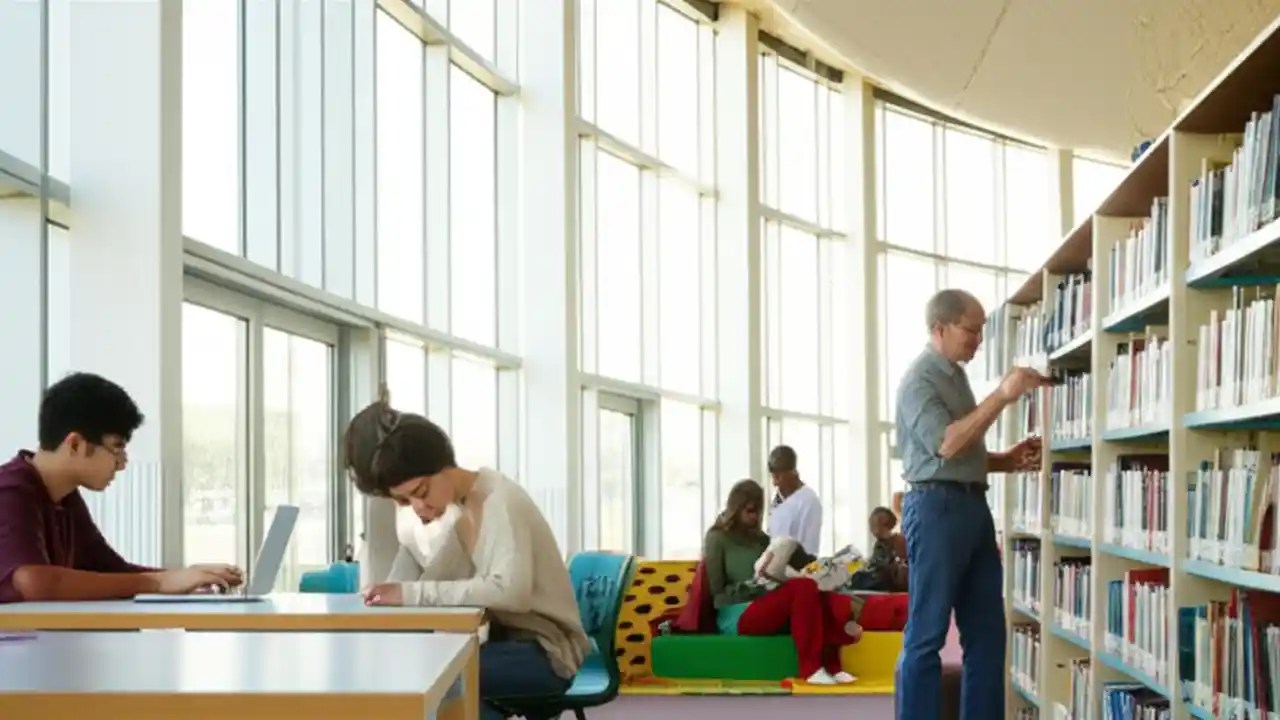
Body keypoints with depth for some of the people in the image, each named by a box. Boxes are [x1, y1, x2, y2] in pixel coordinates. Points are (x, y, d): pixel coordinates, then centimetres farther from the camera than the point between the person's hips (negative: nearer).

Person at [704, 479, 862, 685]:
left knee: (821, 596, -26)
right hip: (737, 616, -6)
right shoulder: (717, 538, 4)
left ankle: (830, 666, -33)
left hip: (765, 609, 6)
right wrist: (752, 585, -15)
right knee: (803, 587, -33)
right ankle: (811, 668, -33)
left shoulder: (760, 538, 23)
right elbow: (716, 590, -4)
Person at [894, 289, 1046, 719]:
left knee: (986, 631, 10)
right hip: (936, 506, -9)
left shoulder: (956, 375, 18)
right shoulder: (920, 379, -9)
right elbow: (945, 444, -22)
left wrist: (1009, 461, 9)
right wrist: (1002, 396, -22)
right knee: (927, 633, -5)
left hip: (972, 505, 9)